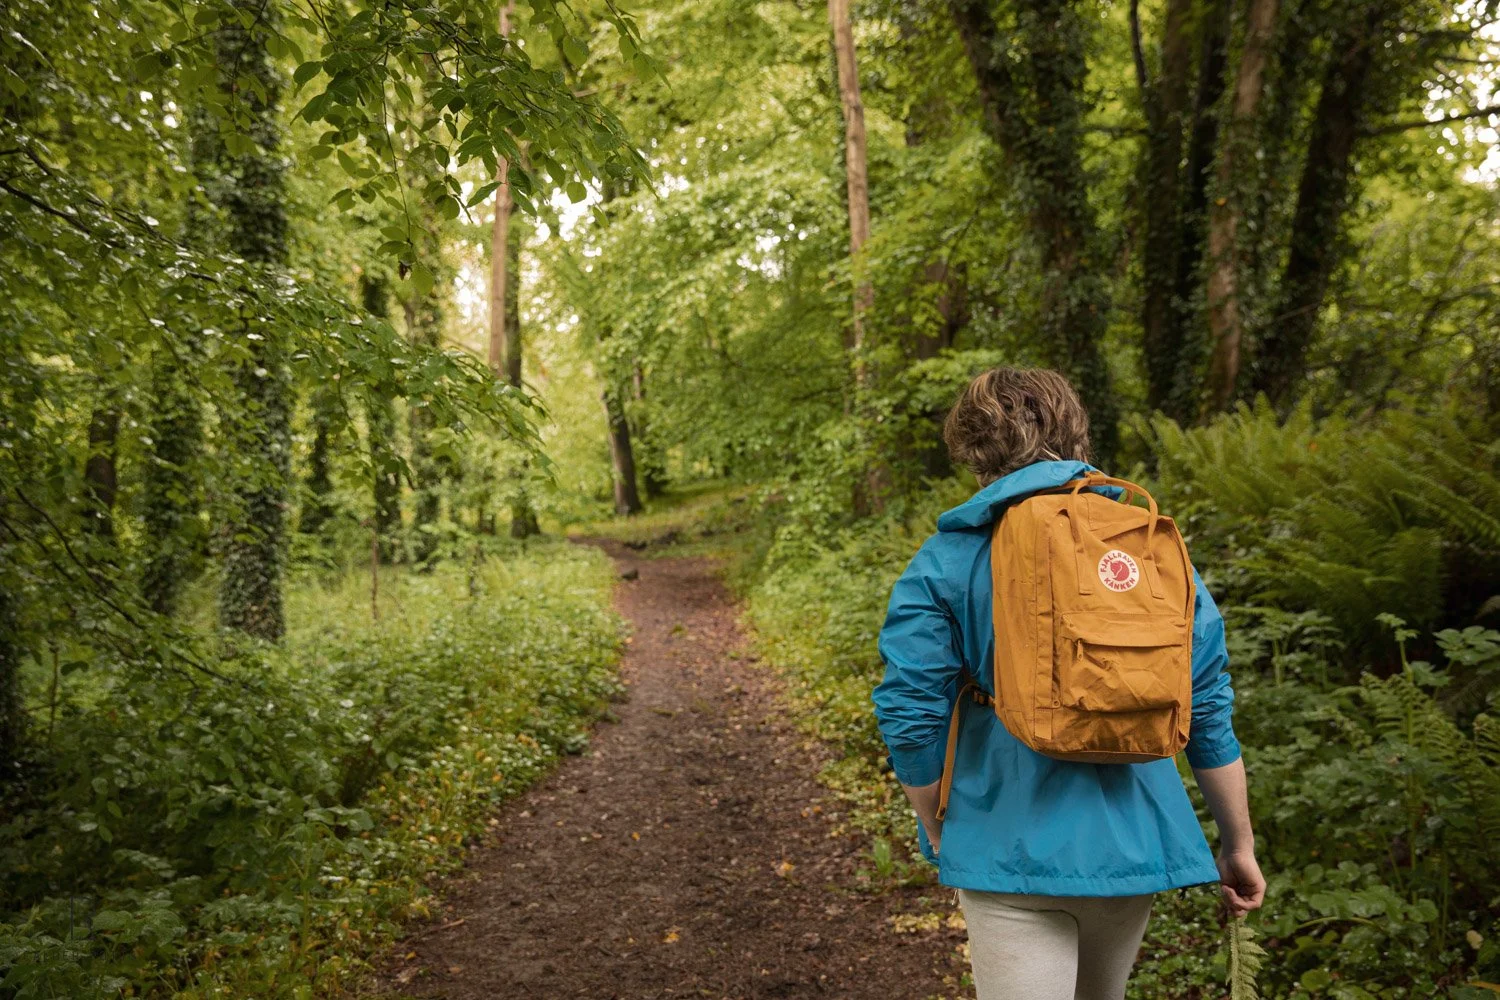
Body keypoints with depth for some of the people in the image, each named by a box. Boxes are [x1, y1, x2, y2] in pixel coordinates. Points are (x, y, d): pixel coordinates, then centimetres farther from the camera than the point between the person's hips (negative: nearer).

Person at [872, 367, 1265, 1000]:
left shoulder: (949, 560, -8)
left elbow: (910, 713, -10)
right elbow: (1209, 706, 2)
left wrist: (940, 835, 5)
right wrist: (1238, 845, 11)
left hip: (1013, 847, -5)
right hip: (1134, 843, 5)